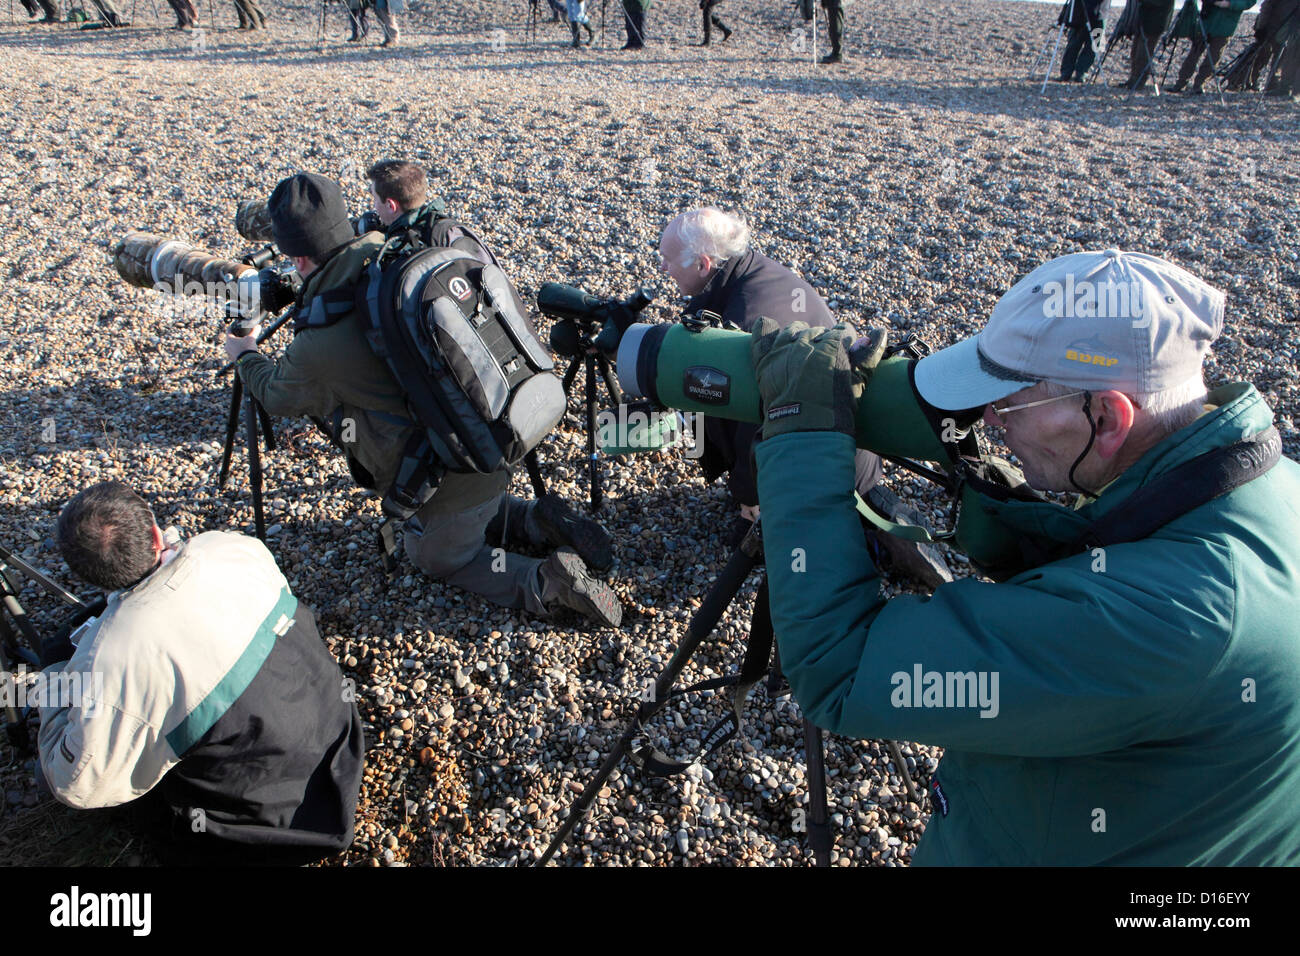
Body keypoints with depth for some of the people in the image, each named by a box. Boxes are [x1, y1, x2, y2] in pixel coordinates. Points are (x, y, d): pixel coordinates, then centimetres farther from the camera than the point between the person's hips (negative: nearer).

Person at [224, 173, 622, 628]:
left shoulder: (319, 348, -19)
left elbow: (276, 394, 5)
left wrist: (246, 355, 26)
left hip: (446, 476, -7)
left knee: (437, 556, 20)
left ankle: (549, 583, 1)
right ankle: (544, 521, 14)